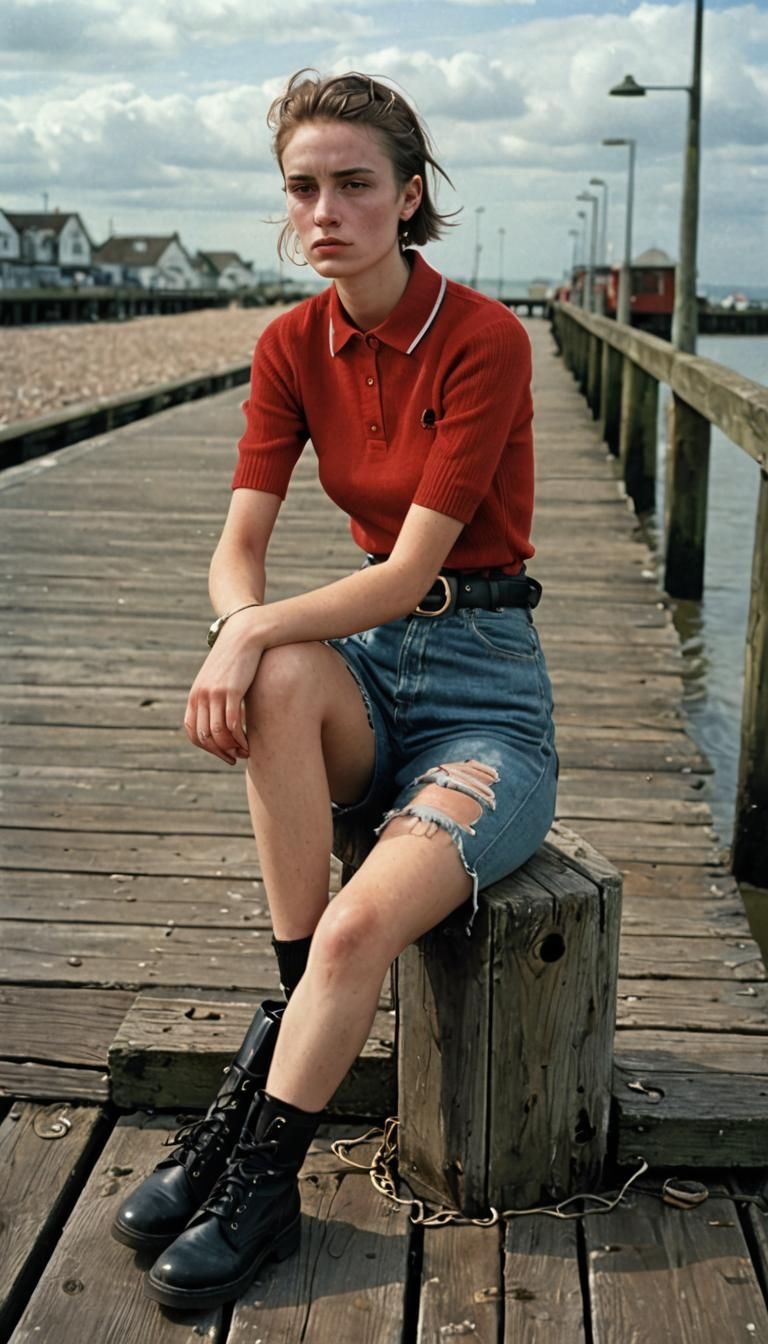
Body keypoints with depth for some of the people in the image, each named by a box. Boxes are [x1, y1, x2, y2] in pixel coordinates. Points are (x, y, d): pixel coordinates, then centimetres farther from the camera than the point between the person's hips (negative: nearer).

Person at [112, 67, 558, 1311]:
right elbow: (239, 545, -5)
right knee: (286, 674, -33)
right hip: (365, 661, 5)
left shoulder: (484, 340, -14)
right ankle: (294, 1002, -21)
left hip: (483, 682, -4)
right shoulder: (294, 346, 3)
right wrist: (246, 626, -28)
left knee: (361, 925, -28)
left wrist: (260, 632, -31)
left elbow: (412, 569, -20)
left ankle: (260, 1183, -9)